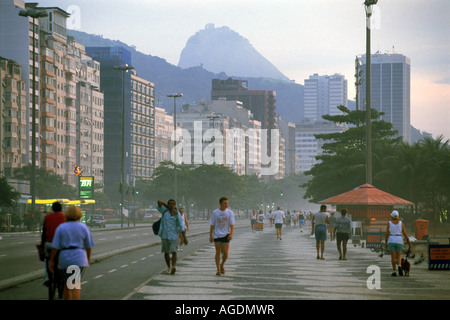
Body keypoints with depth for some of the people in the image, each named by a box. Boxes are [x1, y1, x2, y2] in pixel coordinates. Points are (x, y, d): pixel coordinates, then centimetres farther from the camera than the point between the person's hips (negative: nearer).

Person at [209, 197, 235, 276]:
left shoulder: (230, 212, 0)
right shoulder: (215, 213, 0)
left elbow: (232, 225, -3)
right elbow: (212, 225, 3)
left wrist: (231, 234, -16)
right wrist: (210, 236, -2)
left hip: (226, 235, 0)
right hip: (217, 235, 0)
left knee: (225, 252, -7)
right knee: (218, 252, 1)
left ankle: (222, 265, 20)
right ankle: (218, 269, 8)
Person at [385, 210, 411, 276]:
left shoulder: (389, 223, -2)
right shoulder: (401, 223, 0)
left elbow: (387, 233, -3)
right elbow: (404, 233, -1)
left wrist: (386, 243, 5)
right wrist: (408, 241, 8)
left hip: (391, 241, -1)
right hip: (399, 241, 1)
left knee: (393, 256, 5)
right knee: (398, 256, 11)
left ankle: (394, 272, 0)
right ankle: (399, 266, -18)